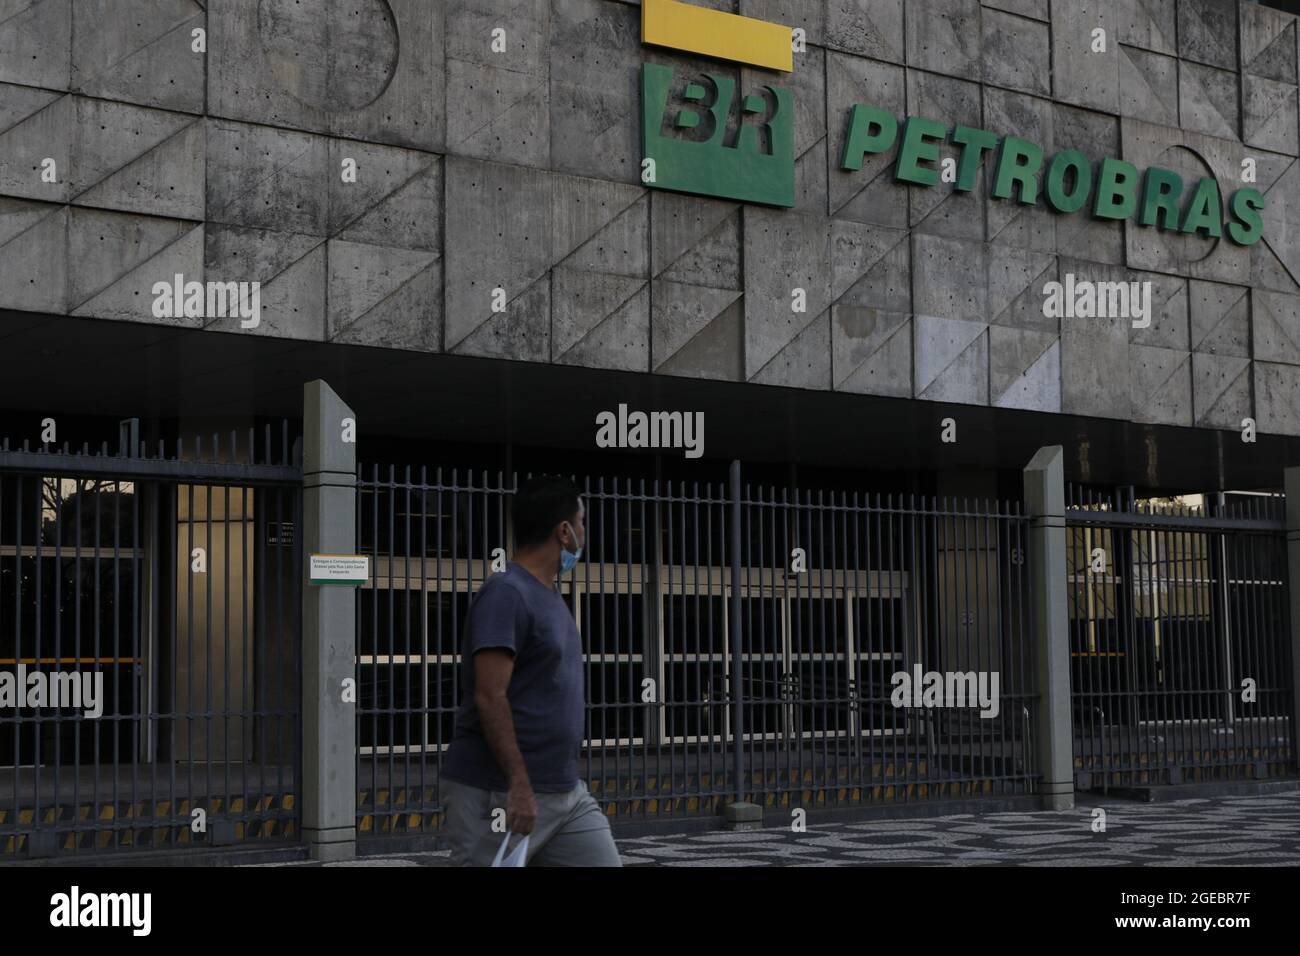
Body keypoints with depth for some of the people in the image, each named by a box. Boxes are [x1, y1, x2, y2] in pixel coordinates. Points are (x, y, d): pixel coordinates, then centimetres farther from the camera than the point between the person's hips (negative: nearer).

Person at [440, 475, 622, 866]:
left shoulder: (549, 596, 16)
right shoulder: (506, 593, -14)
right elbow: (489, 698, -22)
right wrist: (519, 784, -27)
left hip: (568, 793, 9)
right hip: (497, 796, -9)